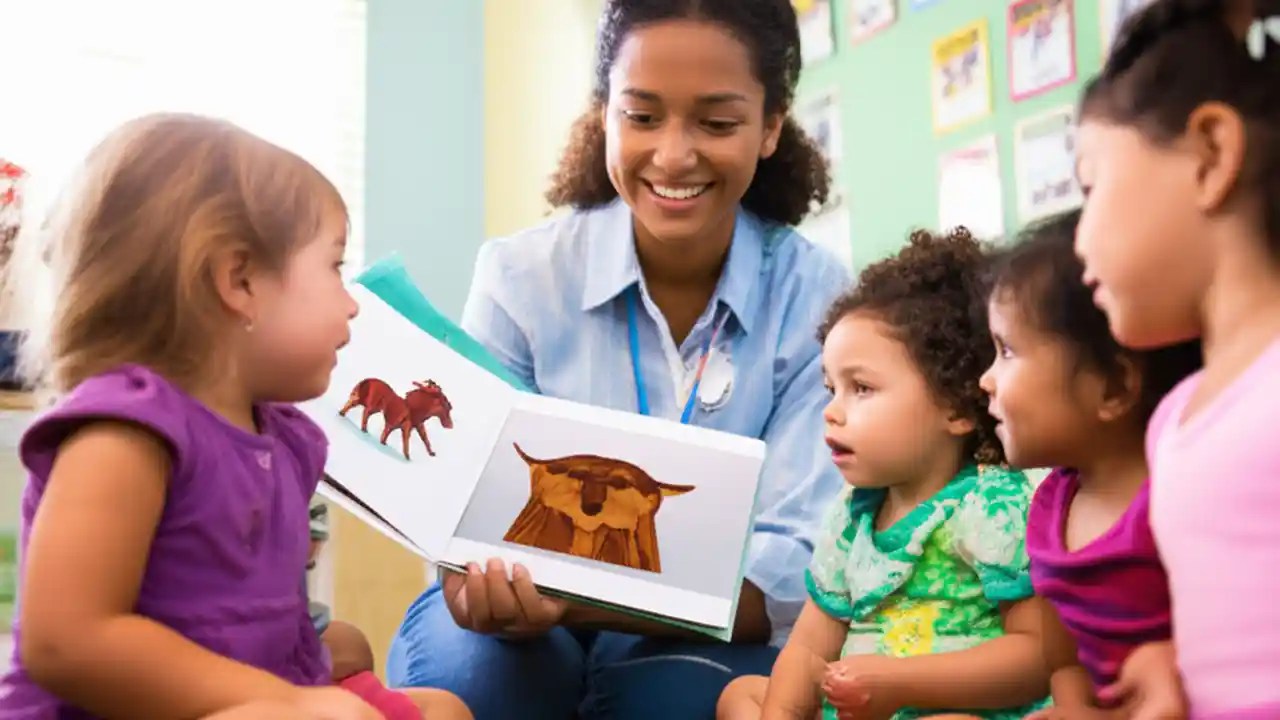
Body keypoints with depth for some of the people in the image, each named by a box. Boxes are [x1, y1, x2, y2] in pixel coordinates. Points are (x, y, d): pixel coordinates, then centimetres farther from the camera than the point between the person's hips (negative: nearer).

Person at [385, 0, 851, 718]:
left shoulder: (821, 297, -12)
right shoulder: (519, 275, -11)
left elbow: (792, 570, -18)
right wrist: (492, 590, -38)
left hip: (712, 631, 0)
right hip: (531, 619, 1)